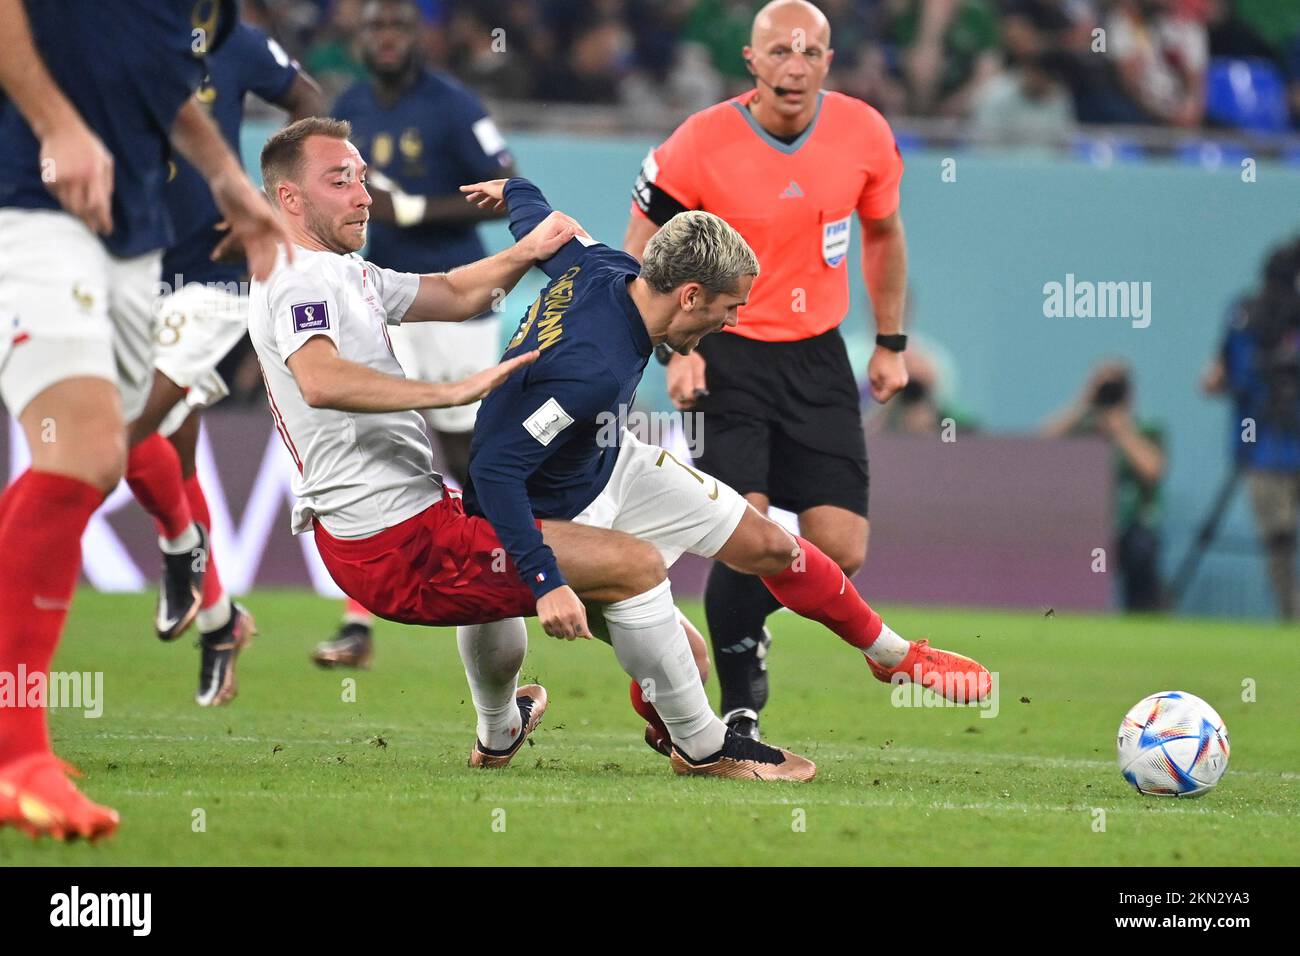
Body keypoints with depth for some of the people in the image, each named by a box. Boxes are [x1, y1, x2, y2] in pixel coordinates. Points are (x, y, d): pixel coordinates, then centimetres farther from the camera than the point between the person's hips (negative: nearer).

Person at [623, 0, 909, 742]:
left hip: (819, 356, 4)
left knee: (843, 552, -3)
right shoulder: (701, 146, -14)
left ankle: (748, 624, 28)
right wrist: (675, 350, -13)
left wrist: (892, 342, 14)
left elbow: (883, 232, 15)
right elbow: (639, 255, -3)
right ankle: (739, 708, 0)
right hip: (729, 354, -3)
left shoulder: (865, 135, -4)